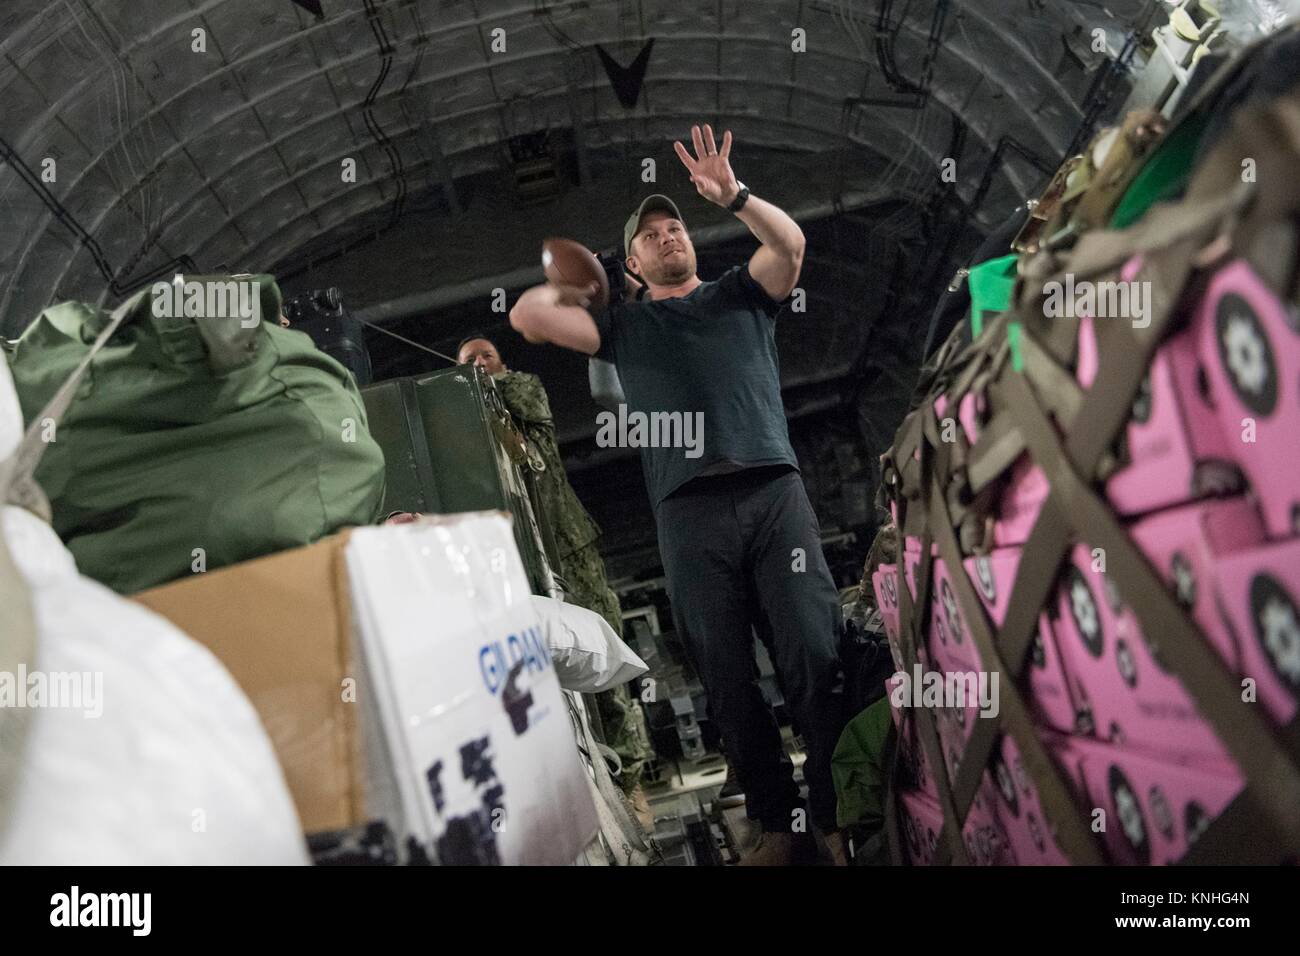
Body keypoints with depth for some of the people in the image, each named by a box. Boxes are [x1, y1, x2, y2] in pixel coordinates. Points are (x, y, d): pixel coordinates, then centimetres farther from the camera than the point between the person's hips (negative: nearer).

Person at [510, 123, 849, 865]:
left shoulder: (741, 295, 22)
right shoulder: (624, 326, 21)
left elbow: (791, 244, 4)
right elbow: (528, 318, 13)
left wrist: (733, 195, -7)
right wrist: (572, 285, 26)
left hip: (775, 492, 0)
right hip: (689, 510, 1)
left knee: (816, 655, -9)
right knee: (729, 678, 0)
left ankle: (844, 816, -1)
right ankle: (780, 823, 10)